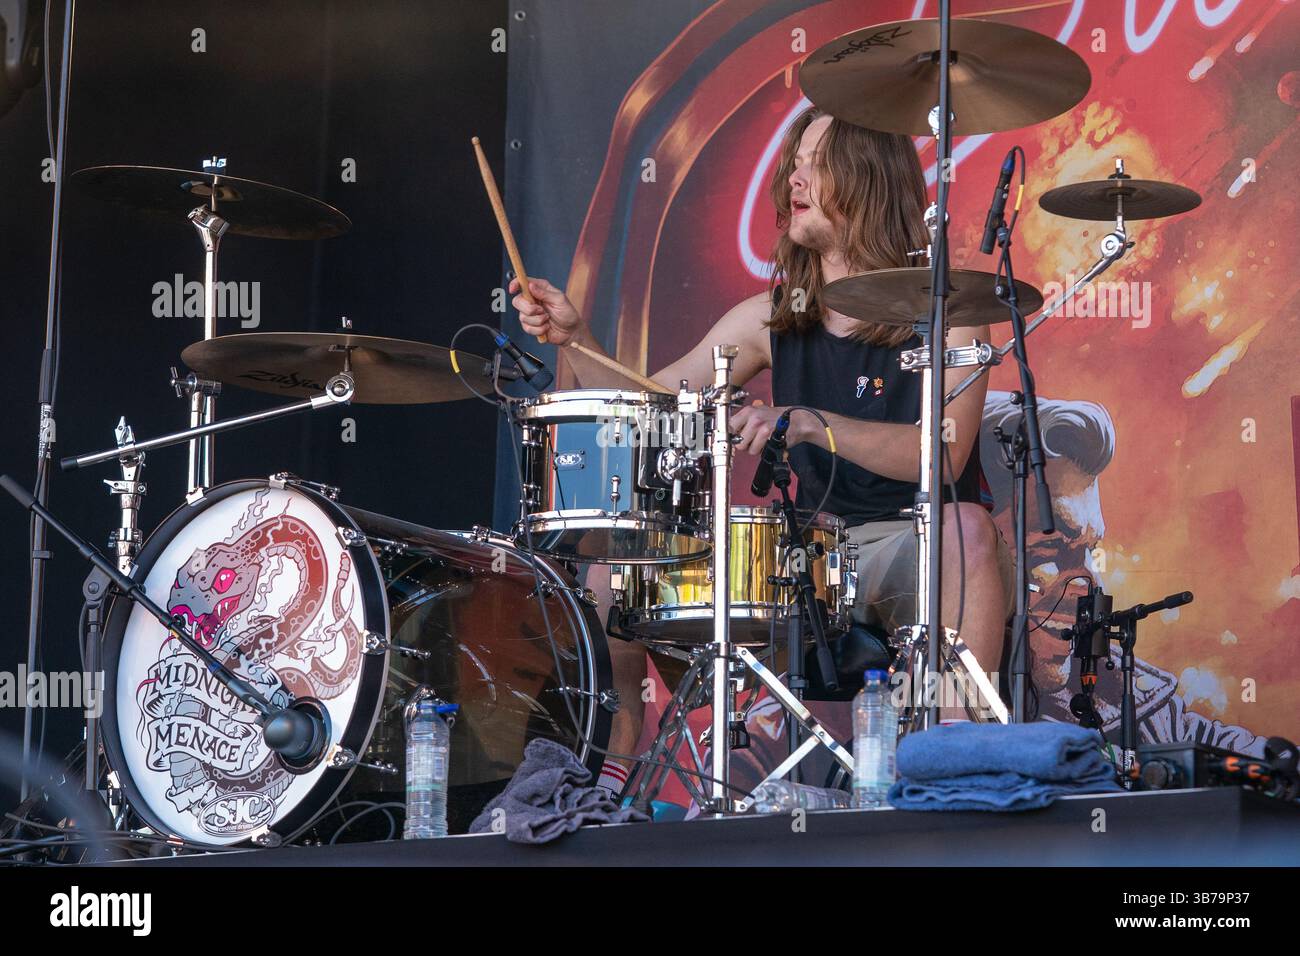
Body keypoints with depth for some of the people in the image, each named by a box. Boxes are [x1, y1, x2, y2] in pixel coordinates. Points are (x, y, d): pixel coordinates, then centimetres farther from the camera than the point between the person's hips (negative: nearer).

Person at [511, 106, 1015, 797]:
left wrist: (811, 423, -34)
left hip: (913, 545, -5)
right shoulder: (772, 317, 8)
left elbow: (943, 455, -23)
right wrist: (574, 339, -10)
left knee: (966, 527, -39)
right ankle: (616, 763, 0)